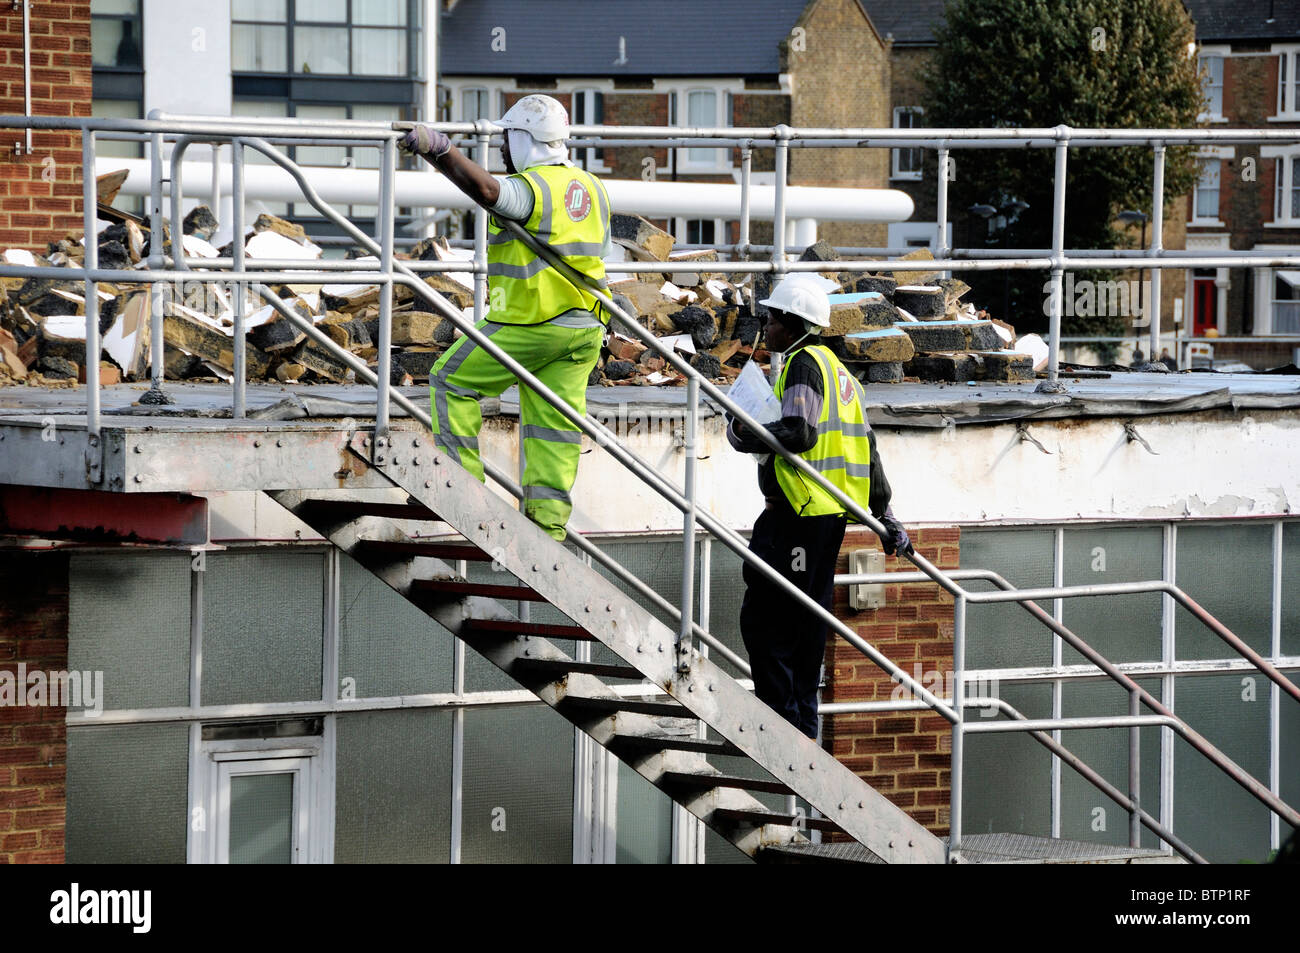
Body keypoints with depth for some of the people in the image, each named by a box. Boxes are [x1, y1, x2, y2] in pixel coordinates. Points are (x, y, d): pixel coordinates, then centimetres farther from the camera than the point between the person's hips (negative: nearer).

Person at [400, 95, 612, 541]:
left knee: (452, 379, 8)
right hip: (583, 328, 8)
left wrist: (441, 149, -46)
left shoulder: (530, 188, -15)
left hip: (530, 324, -8)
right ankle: (549, 524, 4)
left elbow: (486, 189, -36)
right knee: (555, 423, 8)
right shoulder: (590, 187, 13)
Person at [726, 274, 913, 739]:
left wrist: (743, 435, -8)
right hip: (831, 514, 10)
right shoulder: (839, 371, 20)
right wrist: (884, 514, 19)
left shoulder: (804, 363, -9)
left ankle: (782, 724, -11)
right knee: (806, 626, 13)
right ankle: (803, 732, 15)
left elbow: (798, 434, -23)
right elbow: (867, 449, 19)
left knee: (764, 618, -8)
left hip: (799, 513, -10)